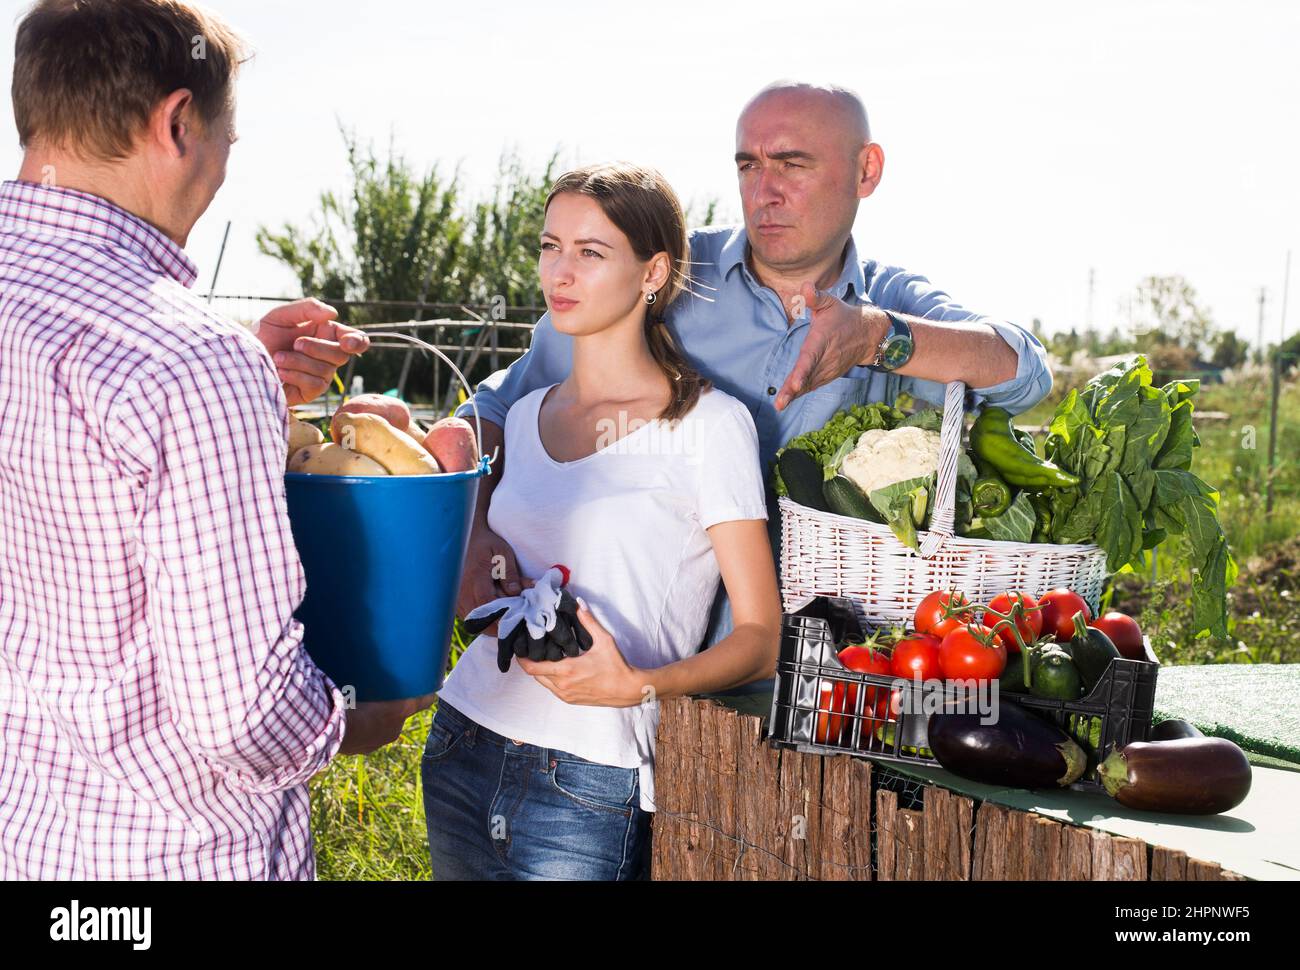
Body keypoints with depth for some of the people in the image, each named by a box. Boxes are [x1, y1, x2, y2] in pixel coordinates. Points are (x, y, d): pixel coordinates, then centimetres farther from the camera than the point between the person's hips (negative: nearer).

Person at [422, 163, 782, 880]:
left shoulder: (708, 424, -7)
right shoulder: (527, 415, 11)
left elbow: (760, 638, -8)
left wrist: (635, 685, -23)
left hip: (590, 785, -5)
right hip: (461, 741, 6)